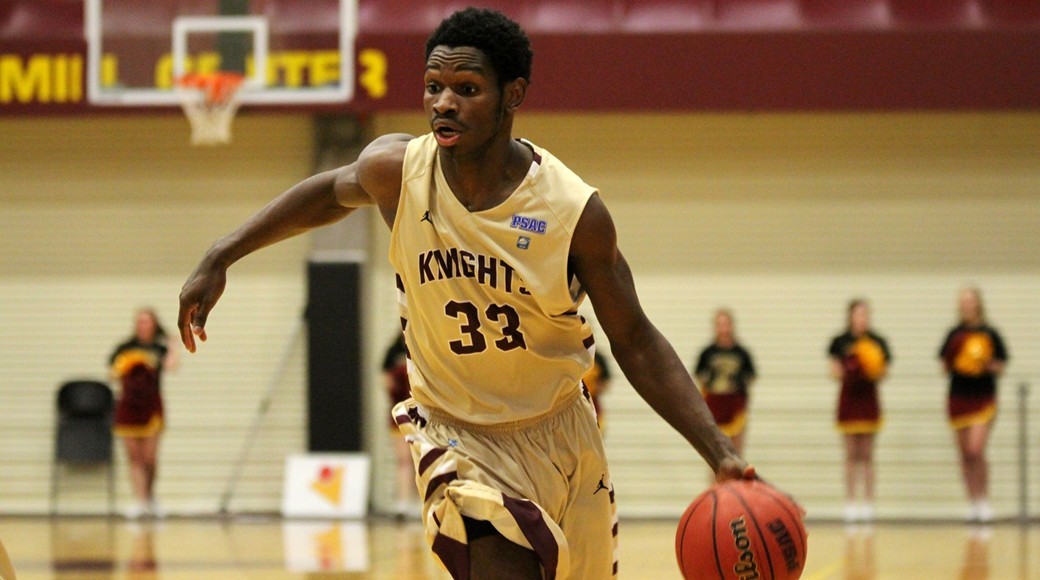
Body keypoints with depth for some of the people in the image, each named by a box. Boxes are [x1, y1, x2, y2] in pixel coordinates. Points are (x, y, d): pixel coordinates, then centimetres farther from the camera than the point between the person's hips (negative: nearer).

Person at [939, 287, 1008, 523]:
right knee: (965, 454, 5)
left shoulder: (990, 334, -2)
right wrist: (950, 363, -10)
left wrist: (988, 364, -17)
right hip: (958, 398, 4)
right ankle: (973, 502, 15)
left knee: (976, 450, -15)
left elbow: (1001, 368, 2)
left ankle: (984, 501, -2)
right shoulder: (954, 335, 6)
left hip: (983, 398, -4)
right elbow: (945, 367, 11)